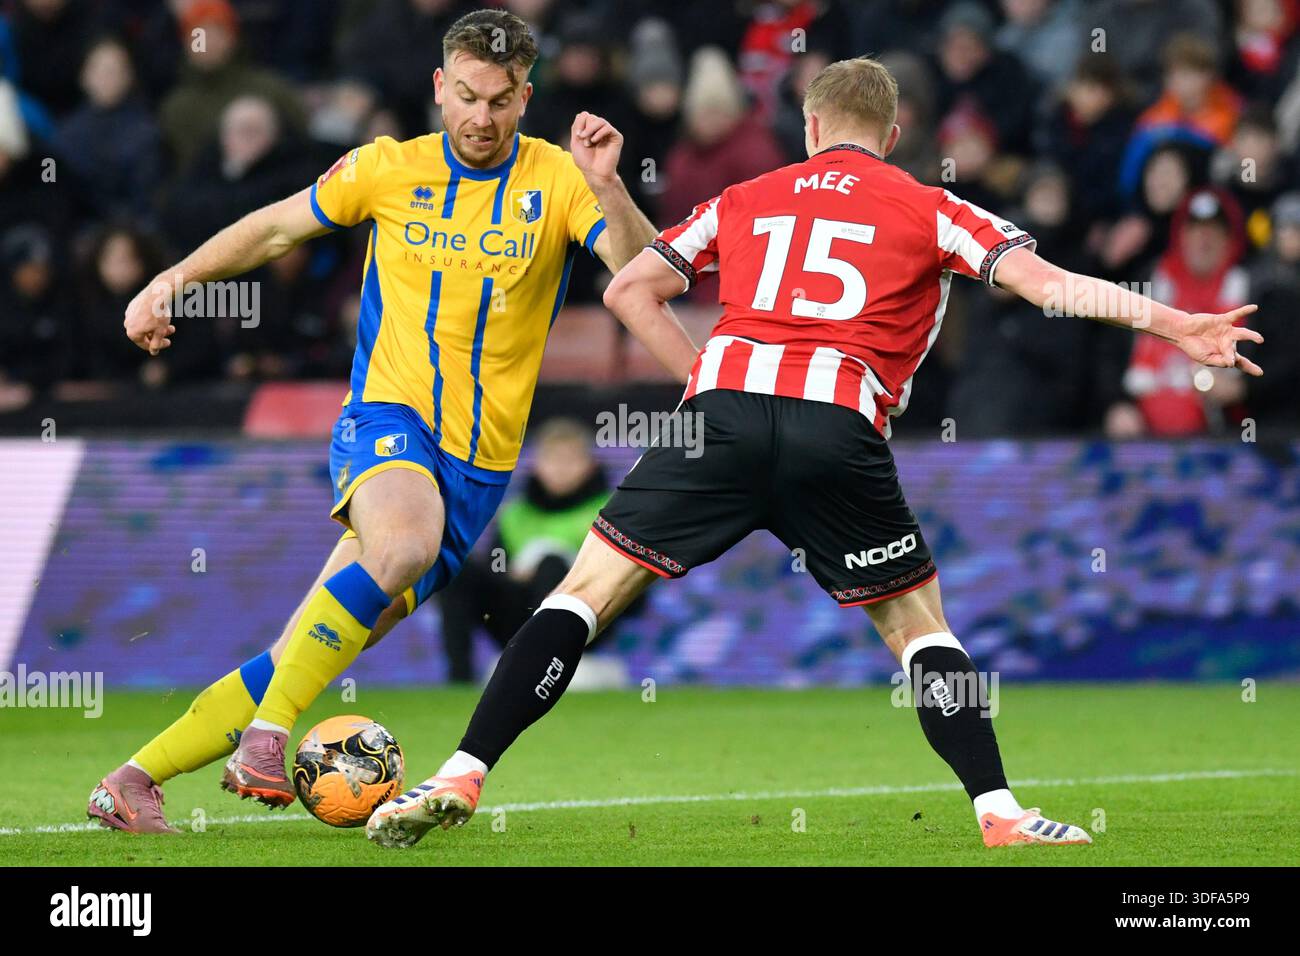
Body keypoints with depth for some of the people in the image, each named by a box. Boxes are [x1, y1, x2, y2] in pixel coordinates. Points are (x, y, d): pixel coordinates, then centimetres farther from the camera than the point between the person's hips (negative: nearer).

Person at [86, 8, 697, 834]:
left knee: (309, 655, -4)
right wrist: (173, 280, 11)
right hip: (387, 416, -1)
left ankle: (136, 779, 4)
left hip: (481, 457, 1)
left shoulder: (557, 180, -1)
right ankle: (266, 732, -33)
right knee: (406, 542, -37)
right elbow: (277, 228, 18)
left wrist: (607, 187, -30)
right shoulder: (389, 170, 4)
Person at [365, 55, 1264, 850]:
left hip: (722, 415, 1)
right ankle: (1000, 814, 7)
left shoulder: (743, 200, 25)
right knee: (917, 620, 16)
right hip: (841, 429, -1)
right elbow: (1048, 283, 9)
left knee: (589, 588, 5)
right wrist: (1176, 326, 11)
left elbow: (630, 289, 23)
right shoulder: (930, 209, 18)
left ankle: (462, 777, -5)